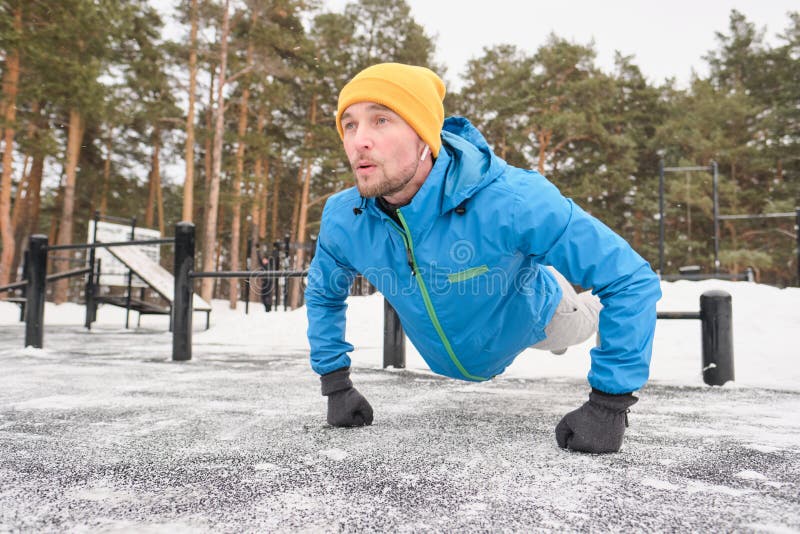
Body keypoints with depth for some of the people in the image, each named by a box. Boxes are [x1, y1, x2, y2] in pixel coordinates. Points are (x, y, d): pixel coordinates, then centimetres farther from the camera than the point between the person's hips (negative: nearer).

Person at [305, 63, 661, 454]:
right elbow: (322, 293, -6)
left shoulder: (510, 201, -45)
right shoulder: (341, 220, -30)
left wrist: (608, 404, -38)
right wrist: (335, 384, -12)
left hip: (528, 319, -3)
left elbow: (632, 279, -38)